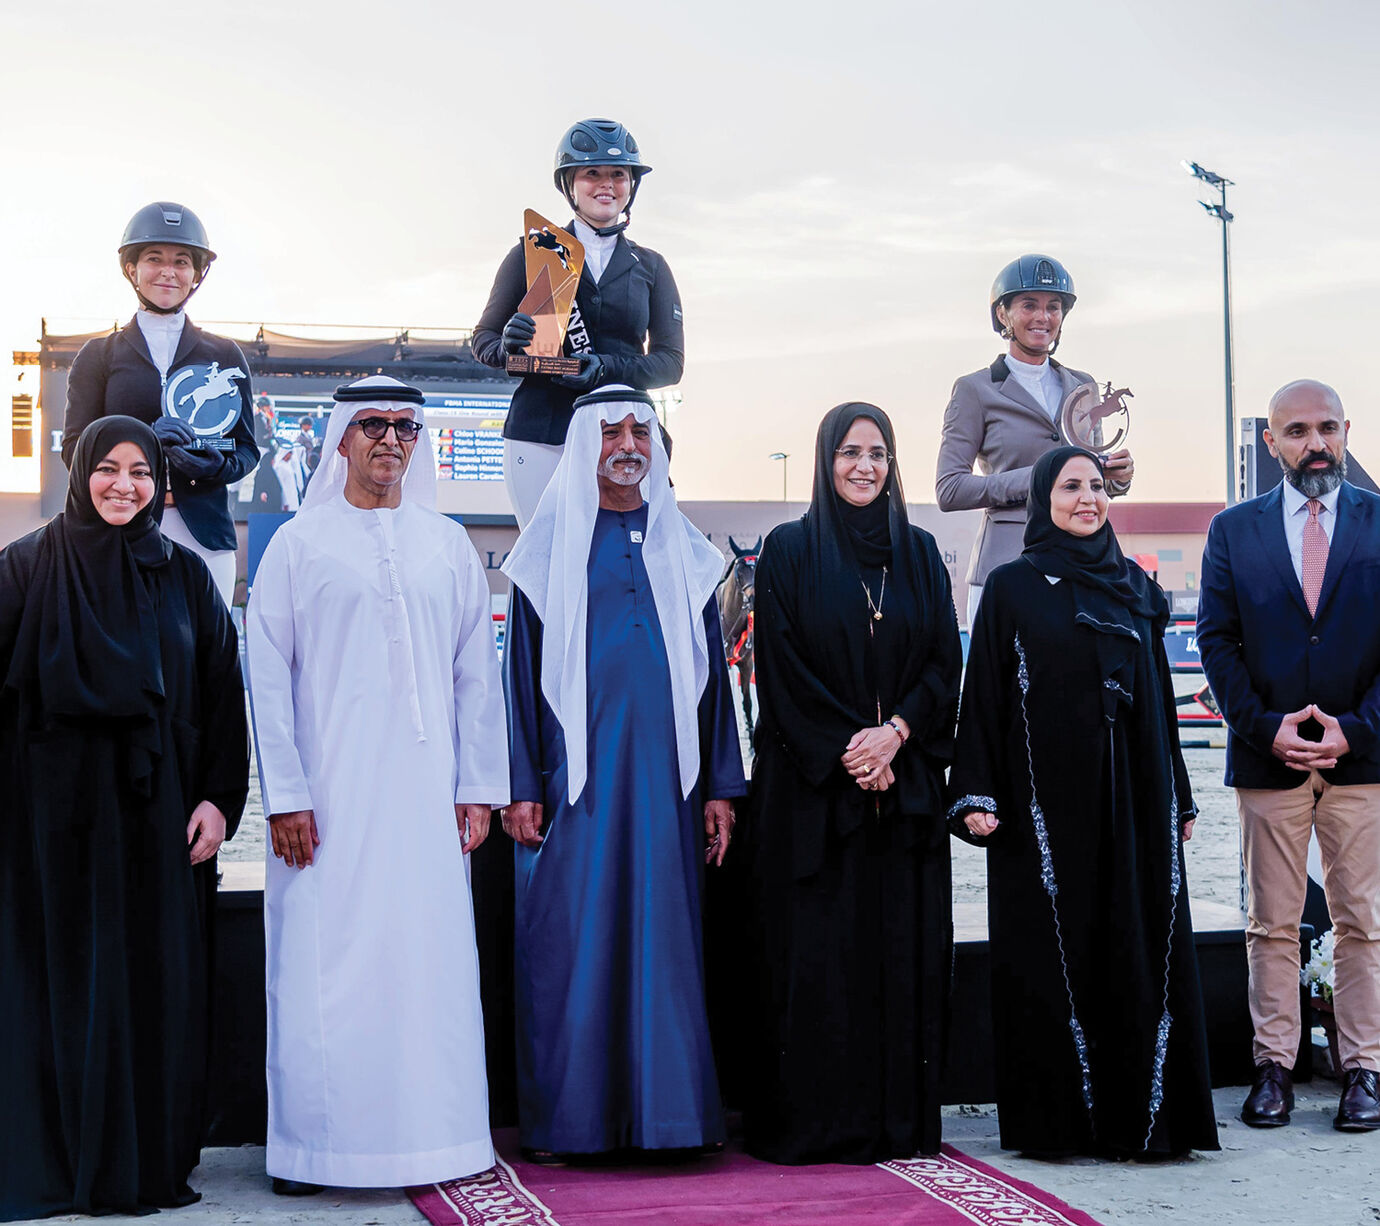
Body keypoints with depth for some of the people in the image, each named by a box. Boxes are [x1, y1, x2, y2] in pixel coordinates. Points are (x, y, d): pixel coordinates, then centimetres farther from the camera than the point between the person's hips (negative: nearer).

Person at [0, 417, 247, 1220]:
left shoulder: (186, 576, 7)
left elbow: (223, 693, 5)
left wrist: (219, 797, -4)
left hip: (157, 810, 2)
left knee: (157, 978, 3)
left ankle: (151, 1160, 12)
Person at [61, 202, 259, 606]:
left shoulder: (224, 356, 16)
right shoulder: (98, 355, 14)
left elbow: (246, 448, 15)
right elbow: (75, 448, 7)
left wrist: (217, 466, -9)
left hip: (203, 534, 1)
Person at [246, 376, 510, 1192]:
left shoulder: (449, 546, 11)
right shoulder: (299, 544, 4)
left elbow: (478, 672, 11)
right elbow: (269, 676, 1)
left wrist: (479, 787, 4)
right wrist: (285, 795, -7)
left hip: (425, 790, 2)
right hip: (329, 790, -2)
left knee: (433, 959, 1)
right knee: (324, 963, -2)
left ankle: (439, 1137, 9)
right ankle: (314, 1146, 6)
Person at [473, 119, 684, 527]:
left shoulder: (650, 267, 14)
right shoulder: (533, 254, 9)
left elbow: (671, 361, 8)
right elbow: (483, 336, 12)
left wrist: (607, 369, -11)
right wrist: (508, 347, -12)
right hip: (538, 434, -1)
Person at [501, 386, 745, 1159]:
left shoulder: (684, 550, 13)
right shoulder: (552, 547, 5)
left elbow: (712, 671, 13)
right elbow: (523, 671, 2)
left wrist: (722, 785, 7)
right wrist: (522, 788, -6)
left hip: (664, 775, 3)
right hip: (577, 773, -2)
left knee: (666, 935, 2)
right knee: (570, 941, -2)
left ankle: (665, 1111, 8)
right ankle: (567, 1117, 6)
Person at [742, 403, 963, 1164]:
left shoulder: (918, 552, 12)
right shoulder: (790, 551, 2)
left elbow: (946, 662, 6)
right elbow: (781, 667, -5)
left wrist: (894, 733, -10)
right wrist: (846, 751, -12)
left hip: (906, 782, 3)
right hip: (812, 785, -3)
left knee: (904, 949, 2)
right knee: (816, 950, -3)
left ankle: (902, 1121, 9)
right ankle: (812, 1122, 3)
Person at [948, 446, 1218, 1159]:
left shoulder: (1135, 588, 13)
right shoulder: (1011, 588, 2)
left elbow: (1161, 698, 16)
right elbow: (985, 696, -2)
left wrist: (1178, 798, 13)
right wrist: (978, 796, -10)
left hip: (1134, 799, 4)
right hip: (1048, 801, -4)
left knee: (1145, 950, 1)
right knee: (1054, 955, -1)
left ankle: (1144, 1114, 8)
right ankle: (1058, 1119, 6)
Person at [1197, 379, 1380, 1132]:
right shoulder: (1233, 531, 7)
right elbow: (1217, 641, 3)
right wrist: (1265, 728, -8)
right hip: (1268, 757, 1)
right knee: (1271, 925, 5)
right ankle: (1273, 1067, 12)